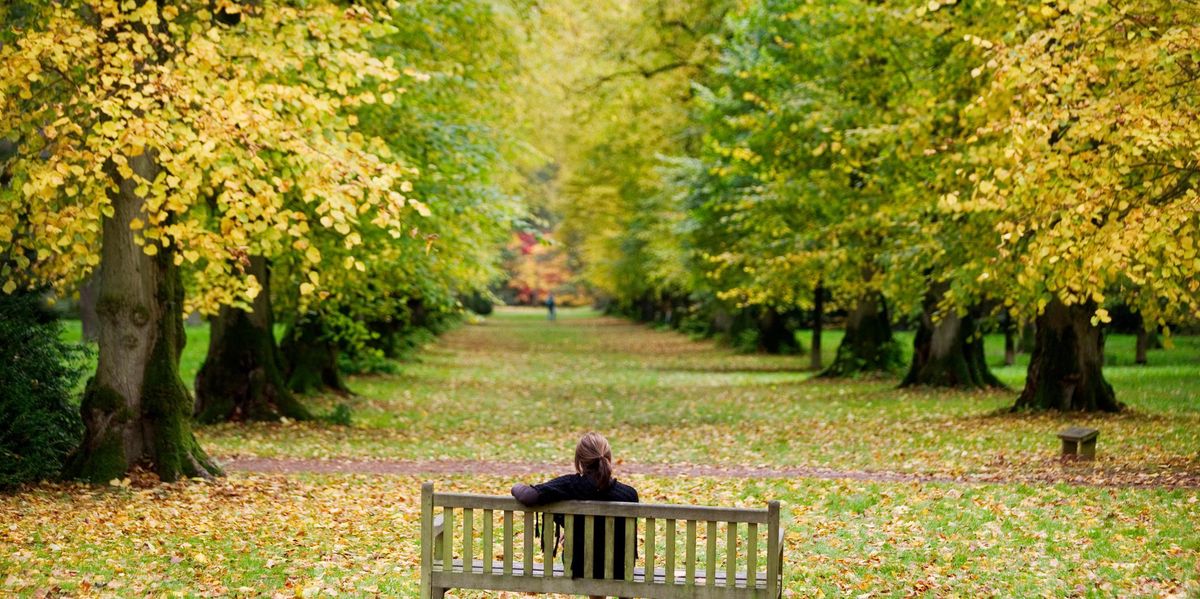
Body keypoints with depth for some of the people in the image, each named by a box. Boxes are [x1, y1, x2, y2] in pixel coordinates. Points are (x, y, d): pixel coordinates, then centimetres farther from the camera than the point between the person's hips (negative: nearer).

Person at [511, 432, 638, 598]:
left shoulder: (570, 485, -22)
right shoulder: (629, 494, -16)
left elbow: (529, 496, -32)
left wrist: (518, 488, -9)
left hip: (580, 570, 0)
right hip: (618, 571, 0)